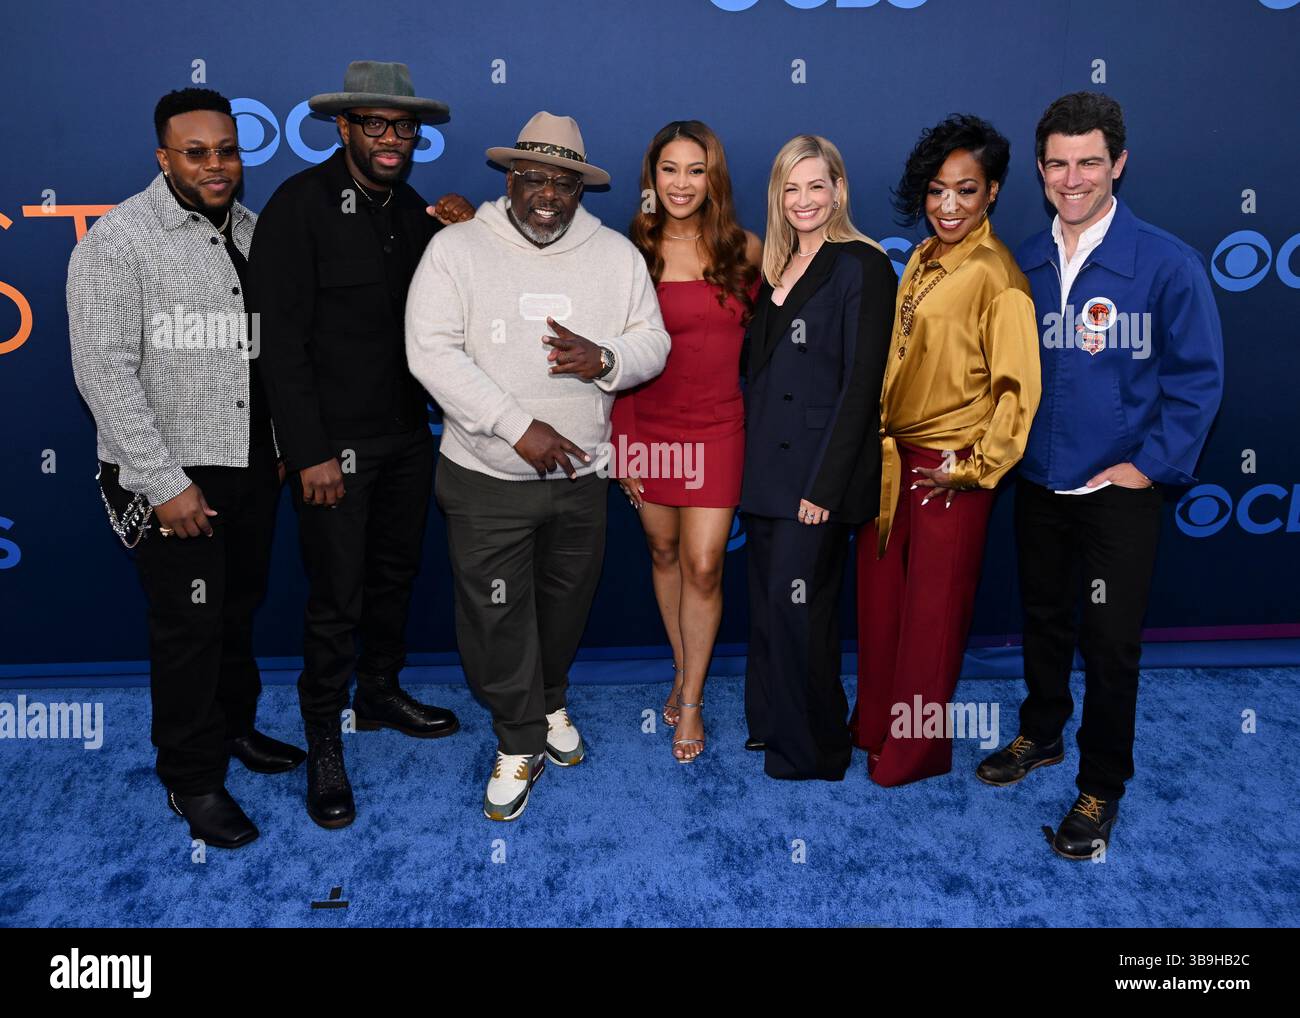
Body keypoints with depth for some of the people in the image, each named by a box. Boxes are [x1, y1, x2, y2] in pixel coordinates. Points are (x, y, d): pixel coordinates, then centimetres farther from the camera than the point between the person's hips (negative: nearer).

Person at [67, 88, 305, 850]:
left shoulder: (254, 231, 6)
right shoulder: (119, 240, -12)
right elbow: (104, 371, -16)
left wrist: (287, 443, 6)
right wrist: (164, 483, -18)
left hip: (253, 465, 6)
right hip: (175, 475, -5)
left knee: (240, 608, 17)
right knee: (190, 624, 2)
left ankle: (234, 727, 38)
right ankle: (193, 779, 18)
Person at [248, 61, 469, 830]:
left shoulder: (414, 209, 8)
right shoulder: (299, 205, -12)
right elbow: (283, 340, -15)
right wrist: (310, 452, -17)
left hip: (407, 434, 6)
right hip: (335, 443, -6)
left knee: (395, 577, 19)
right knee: (338, 599, 1)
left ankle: (381, 693, 40)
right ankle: (324, 738, 20)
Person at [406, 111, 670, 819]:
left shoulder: (616, 255, 3)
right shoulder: (456, 248, -7)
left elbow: (654, 343, 5)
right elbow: (432, 351, -15)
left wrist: (605, 359, -20)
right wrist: (519, 427, -22)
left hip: (581, 475, 3)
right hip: (487, 478, -3)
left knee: (566, 603, 19)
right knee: (495, 616, 5)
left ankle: (550, 702, 45)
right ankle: (519, 740, 25)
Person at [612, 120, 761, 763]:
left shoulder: (744, 251, 0)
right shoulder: (633, 253, -3)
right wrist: (620, 446, -5)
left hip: (717, 428, -1)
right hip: (648, 426, 1)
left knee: (703, 564, -3)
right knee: (664, 552, 13)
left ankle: (691, 701, 13)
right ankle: (682, 673, 33)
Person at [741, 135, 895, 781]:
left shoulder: (862, 266, -9)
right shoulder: (776, 267, 14)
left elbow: (860, 384, -14)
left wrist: (825, 484, -18)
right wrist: (748, 457, 9)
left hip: (817, 472, -7)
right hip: (765, 465, 7)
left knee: (797, 604, -3)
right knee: (766, 605, 13)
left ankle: (811, 751, 14)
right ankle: (770, 725, 29)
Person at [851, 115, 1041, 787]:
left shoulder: (997, 275, -17)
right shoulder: (922, 258, 7)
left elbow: (1018, 391, -19)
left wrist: (976, 469, -15)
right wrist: (878, 437, 15)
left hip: (947, 471, -8)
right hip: (891, 456, 8)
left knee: (933, 612, 8)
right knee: (879, 596, 18)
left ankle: (916, 752, 26)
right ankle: (874, 725, 37)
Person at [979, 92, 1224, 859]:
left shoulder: (1167, 264, -11)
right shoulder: (1024, 265, 1)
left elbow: (1198, 377, -8)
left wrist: (1149, 465, -12)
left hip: (1119, 491, -4)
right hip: (1038, 483, 4)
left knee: (1110, 643, 3)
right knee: (1044, 621, 19)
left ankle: (1102, 788, 21)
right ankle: (1040, 736, 41)